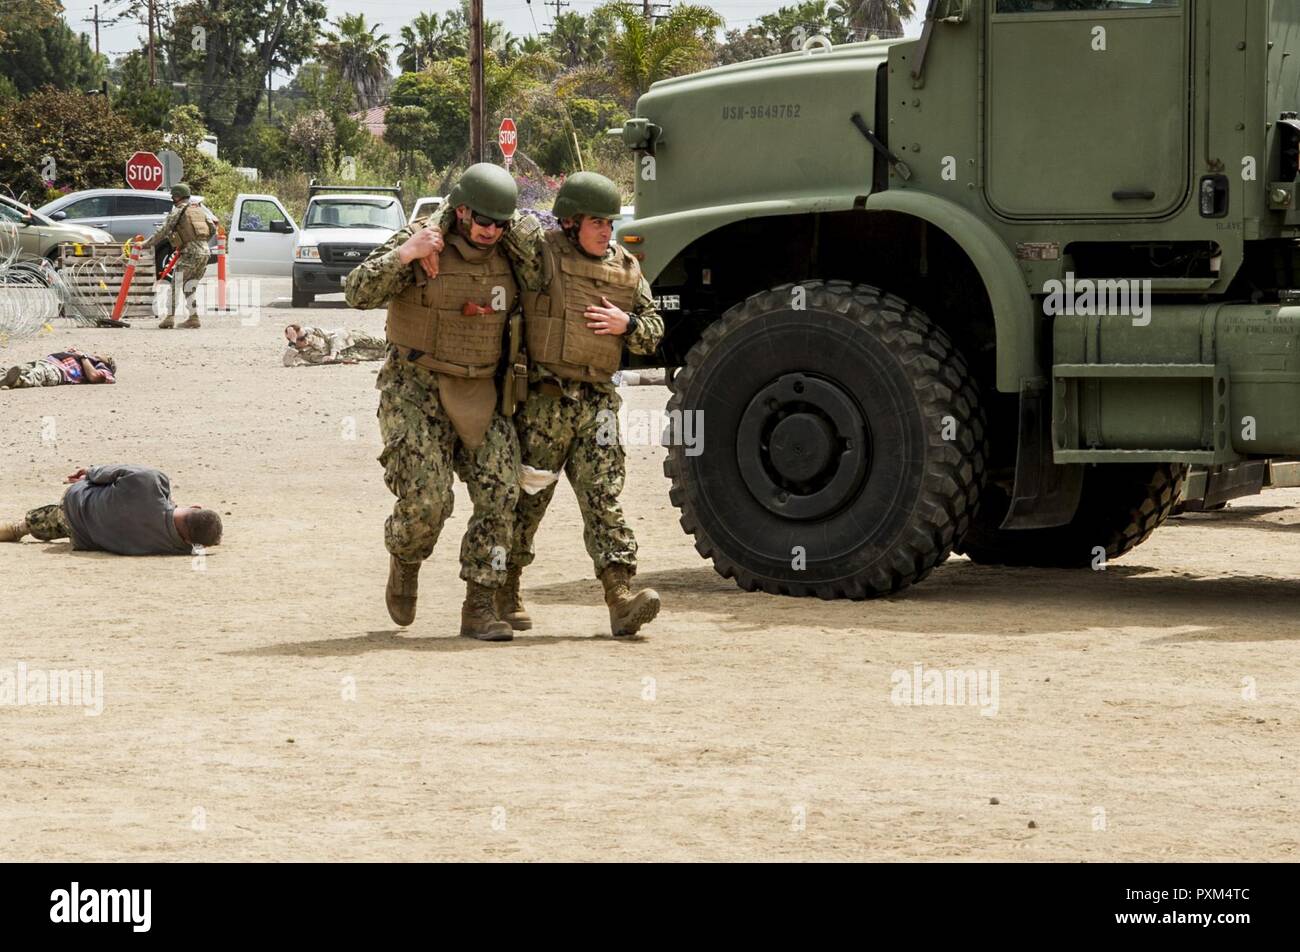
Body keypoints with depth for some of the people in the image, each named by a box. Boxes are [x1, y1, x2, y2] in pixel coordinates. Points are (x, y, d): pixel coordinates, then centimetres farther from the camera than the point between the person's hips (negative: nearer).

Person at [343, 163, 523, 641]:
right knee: (426, 498, -14)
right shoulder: (418, 243, -10)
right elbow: (359, 293, -19)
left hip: (481, 395, 5)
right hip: (417, 391, -5)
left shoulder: (508, 258, 4)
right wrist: (405, 255, -30)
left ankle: (480, 608, 1)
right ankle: (404, 564, 20)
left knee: (499, 497, -6)